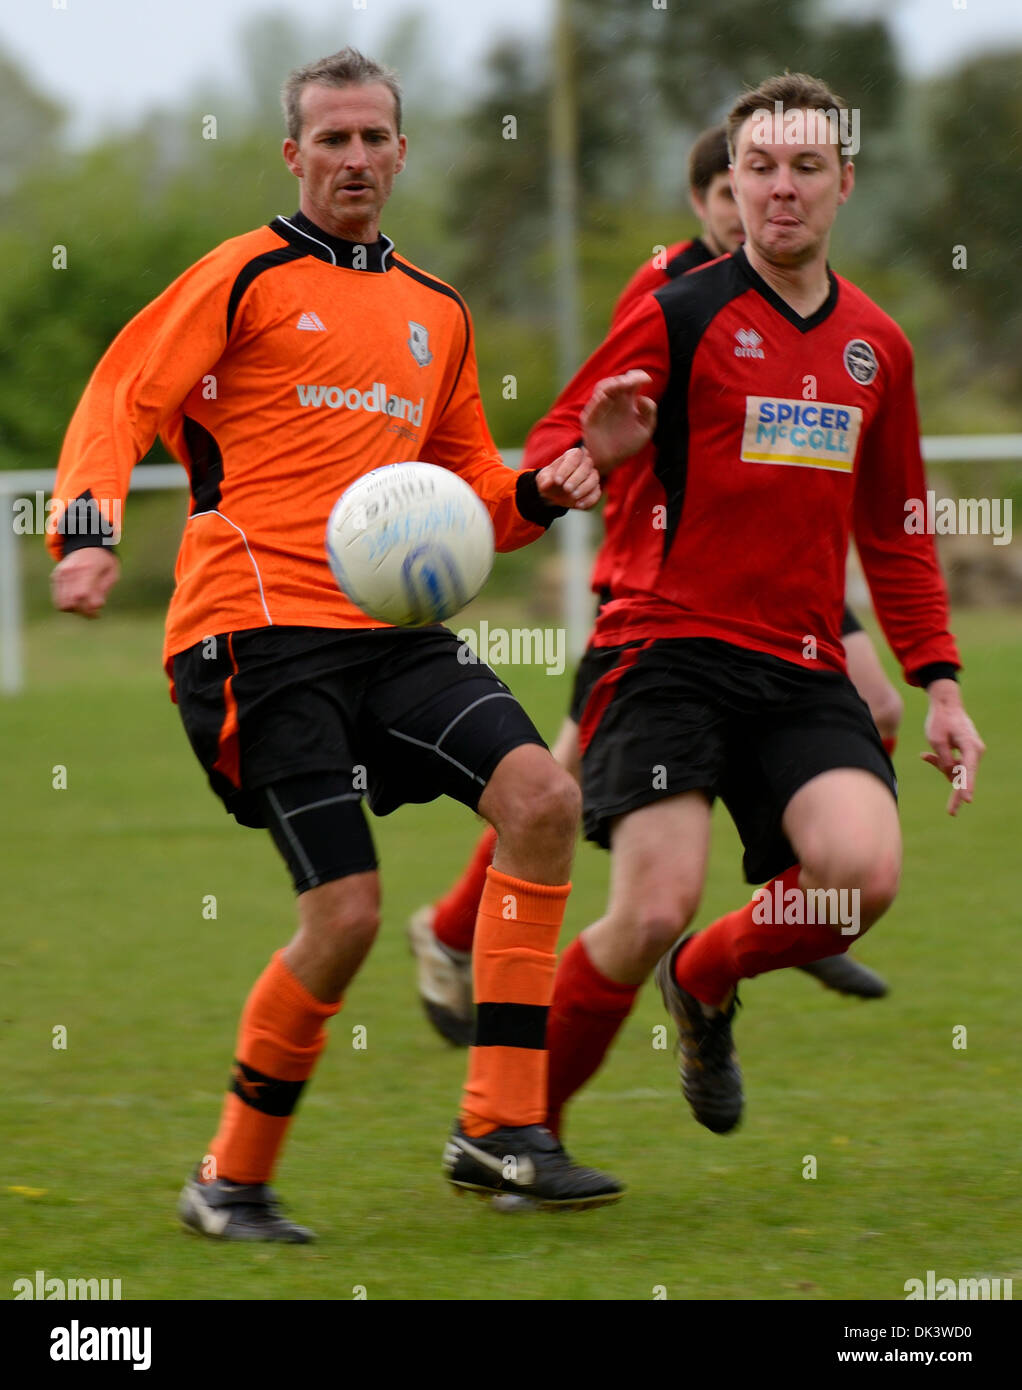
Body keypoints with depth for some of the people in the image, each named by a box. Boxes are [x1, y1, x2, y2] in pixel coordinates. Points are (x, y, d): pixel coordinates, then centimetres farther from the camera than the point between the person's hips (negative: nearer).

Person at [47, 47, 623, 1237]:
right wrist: (87, 534, -18)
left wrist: (538, 494, 6)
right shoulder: (244, 277, 3)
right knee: (345, 911, -13)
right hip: (260, 626, -6)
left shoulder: (435, 313, 21)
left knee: (542, 792, -18)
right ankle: (231, 1181, 6)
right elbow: (120, 401, -2)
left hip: (391, 632, 6)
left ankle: (500, 1129, -13)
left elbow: (465, 492, 28)